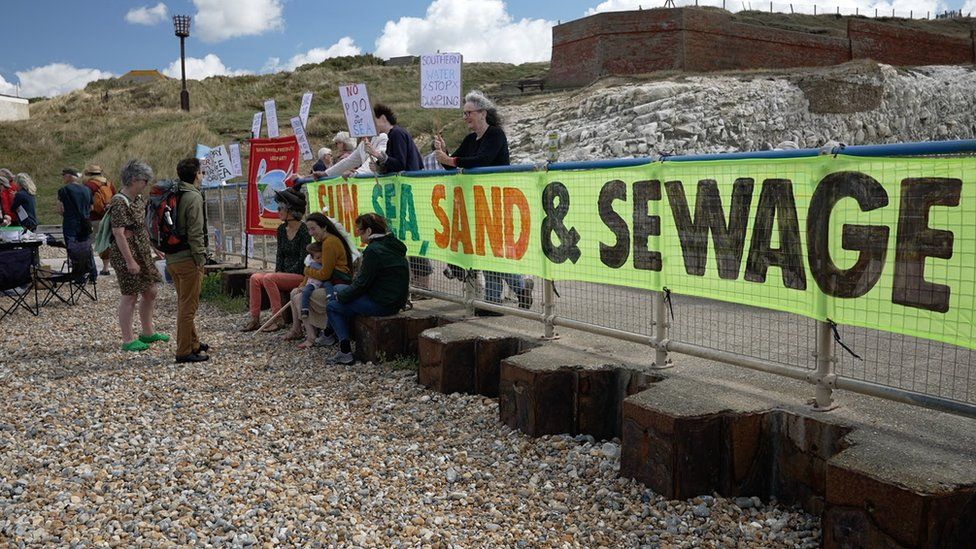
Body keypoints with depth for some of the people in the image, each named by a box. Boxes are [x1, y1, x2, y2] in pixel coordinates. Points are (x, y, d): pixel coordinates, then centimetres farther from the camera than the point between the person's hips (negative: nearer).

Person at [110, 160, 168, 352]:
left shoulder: (139, 199, 11)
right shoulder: (120, 203, -18)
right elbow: (119, 234, -22)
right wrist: (130, 261, -24)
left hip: (142, 253, 9)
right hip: (126, 254, -9)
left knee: (150, 291, 14)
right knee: (130, 295, -3)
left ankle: (147, 332, 27)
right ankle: (128, 339, 6)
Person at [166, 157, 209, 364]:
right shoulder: (194, 197, -14)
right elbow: (195, 233, -19)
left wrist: (168, 252, 19)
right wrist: (201, 259, -14)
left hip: (172, 258, 9)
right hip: (187, 258, -9)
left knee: (184, 303, 19)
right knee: (188, 306, -3)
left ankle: (193, 343, 31)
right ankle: (184, 351, 2)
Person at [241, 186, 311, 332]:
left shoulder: (304, 231, -12)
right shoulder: (281, 229, 11)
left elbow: (303, 260, -14)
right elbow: (279, 254, 13)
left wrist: (281, 275, -12)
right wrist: (278, 271, -3)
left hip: (300, 275, -7)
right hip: (285, 274, 7)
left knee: (268, 279, -28)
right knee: (255, 278, -14)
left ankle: (278, 320, -23)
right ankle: (255, 320, -16)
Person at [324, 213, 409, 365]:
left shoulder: (373, 251, -19)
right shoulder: (393, 244, 11)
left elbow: (362, 283, -17)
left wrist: (341, 296, -1)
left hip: (382, 304, -10)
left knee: (332, 306, 3)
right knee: (339, 288, 22)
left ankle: (345, 351, -2)